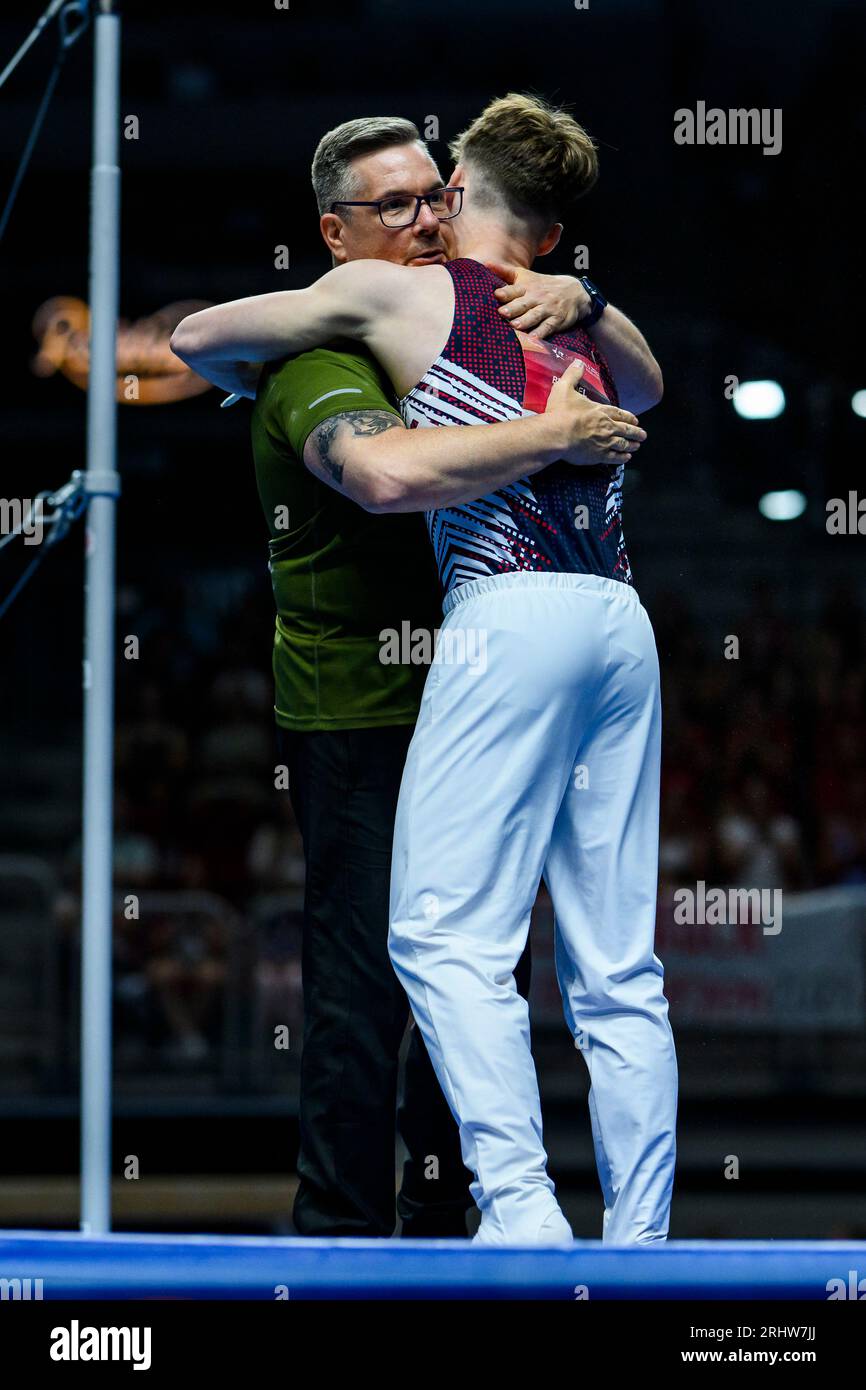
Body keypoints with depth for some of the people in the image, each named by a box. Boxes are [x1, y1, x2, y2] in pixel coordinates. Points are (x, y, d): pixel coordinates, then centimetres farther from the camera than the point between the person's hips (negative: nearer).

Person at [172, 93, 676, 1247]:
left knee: (450, 938, -8)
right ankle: (641, 1243, 4)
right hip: (622, 624, 6)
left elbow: (198, 338, 18)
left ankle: (519, 1207, -20)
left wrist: (260, 375, 38)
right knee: (618, 967, 6)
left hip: (511, 617, -6)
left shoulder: (403, 294, 7)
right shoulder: (592, 322, 21)